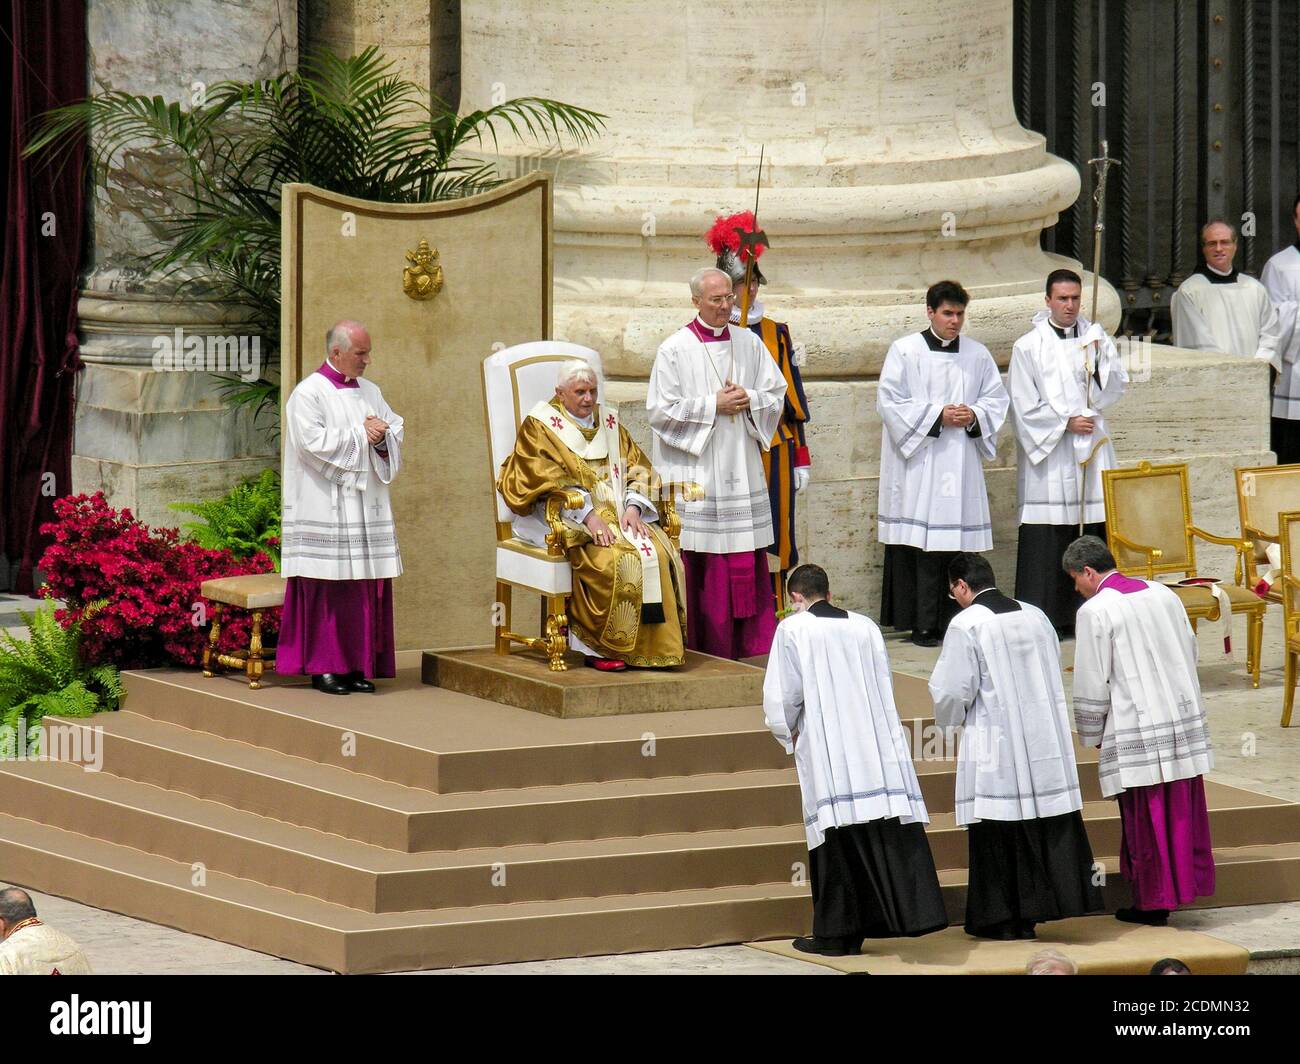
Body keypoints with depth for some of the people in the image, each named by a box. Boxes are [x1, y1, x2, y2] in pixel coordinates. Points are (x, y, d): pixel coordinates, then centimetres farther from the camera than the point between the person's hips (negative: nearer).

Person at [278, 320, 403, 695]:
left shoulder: (370, 392, 16)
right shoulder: (308, 393, -5)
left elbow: (396, 430, 14)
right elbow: (314, 441, -17)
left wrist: (381, 436, -8)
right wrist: (360, 435, -11)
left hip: (366, 506, 6)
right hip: (326, 507, -6)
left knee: (365, 587, 3)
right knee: (327, 588, -7)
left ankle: (357, 664, 7)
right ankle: (324, 667, -3)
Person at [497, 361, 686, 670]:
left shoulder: (609, 422, 18)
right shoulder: (540, 426, 1)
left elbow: (636, 467, 12)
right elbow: (546, 481, -11)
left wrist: (633, 506, -9)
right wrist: (588, 516, -22)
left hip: (617, 513, 5)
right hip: (566, 517, -5)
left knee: (658, 551, -23)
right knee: (612, 557, -33)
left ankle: (653, 643, -19)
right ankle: (599, 647, -24)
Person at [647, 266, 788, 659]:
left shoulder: (749, 343, 10)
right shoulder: (675, 350, -3)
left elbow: (776, 395, 14)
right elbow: (661, 409, -8)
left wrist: (748, 401, -7)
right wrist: (714, 406, -12)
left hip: (741, 469, 4)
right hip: (694, 471, -4)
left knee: (748, 563, 2)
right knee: (702, 565, -5)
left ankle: (752, 645, 6)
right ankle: (705, 650, -1)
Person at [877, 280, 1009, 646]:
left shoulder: (978, 355, 12)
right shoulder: (905, 351, 0)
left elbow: (996, 399, 15)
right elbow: (890, 401, -4)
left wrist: (974, 416, -6)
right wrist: (937, 416, -12)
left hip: (961, 461, 4)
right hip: (918, 461, -4)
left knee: (957, 545, 0)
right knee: (923, 547, -8)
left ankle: (952, 622, 5)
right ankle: (923, 625, -6)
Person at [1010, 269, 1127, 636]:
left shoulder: (1096, 338, 10)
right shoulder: (1029, 347, 0)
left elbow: (1115, 389, 6)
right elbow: (1025, 408, -2)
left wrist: (1100, 360, -10)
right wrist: (1066, 423, -8)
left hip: (1092, 452, 3)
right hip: (1048, 454, -3)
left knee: (1095, 533, -1)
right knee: (1048, 541, -5)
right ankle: (1047, 618, -1)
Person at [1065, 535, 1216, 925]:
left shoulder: (1095, 612, -11)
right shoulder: (1163, 596, 8)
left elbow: (1091, 684, -10)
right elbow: (1190, 653, 15)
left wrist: (1091, 736, 2)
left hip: (1136, 733, -6)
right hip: (1184, 719, 6)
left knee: (1145, 819, 2)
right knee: (1181, 813, 13)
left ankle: (1153, 903, 7)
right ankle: (1185, 884, 19)